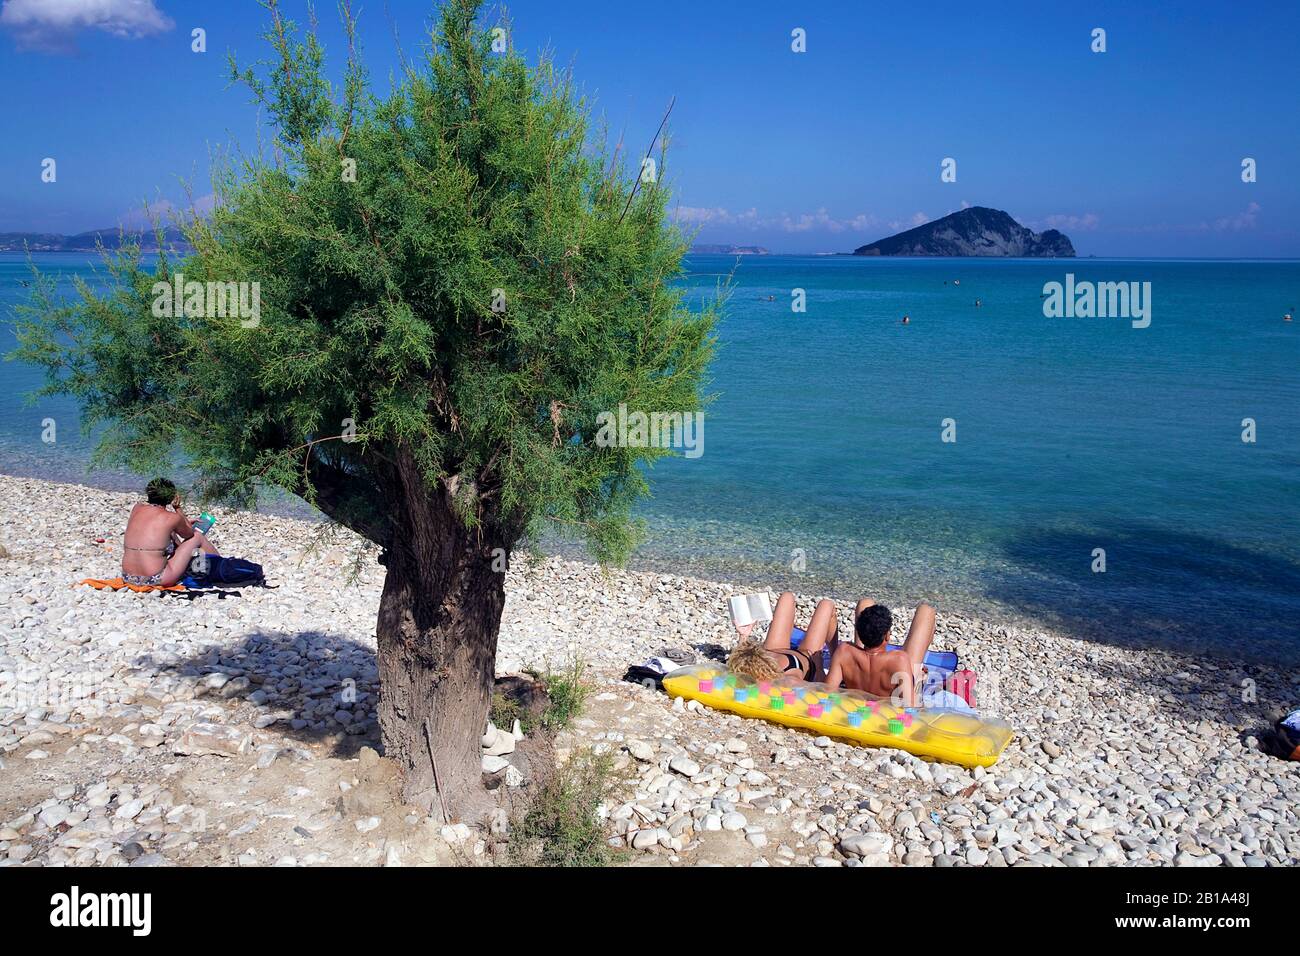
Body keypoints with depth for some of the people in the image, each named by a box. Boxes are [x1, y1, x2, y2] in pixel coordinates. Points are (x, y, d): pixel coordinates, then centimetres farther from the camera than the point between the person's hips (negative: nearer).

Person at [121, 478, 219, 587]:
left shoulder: (137, 508, 6)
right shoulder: (172, 517, -10)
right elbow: (189, 534, 13)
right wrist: (178, 508, 12)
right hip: (156, 580, -6)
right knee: (198, 536, 12)